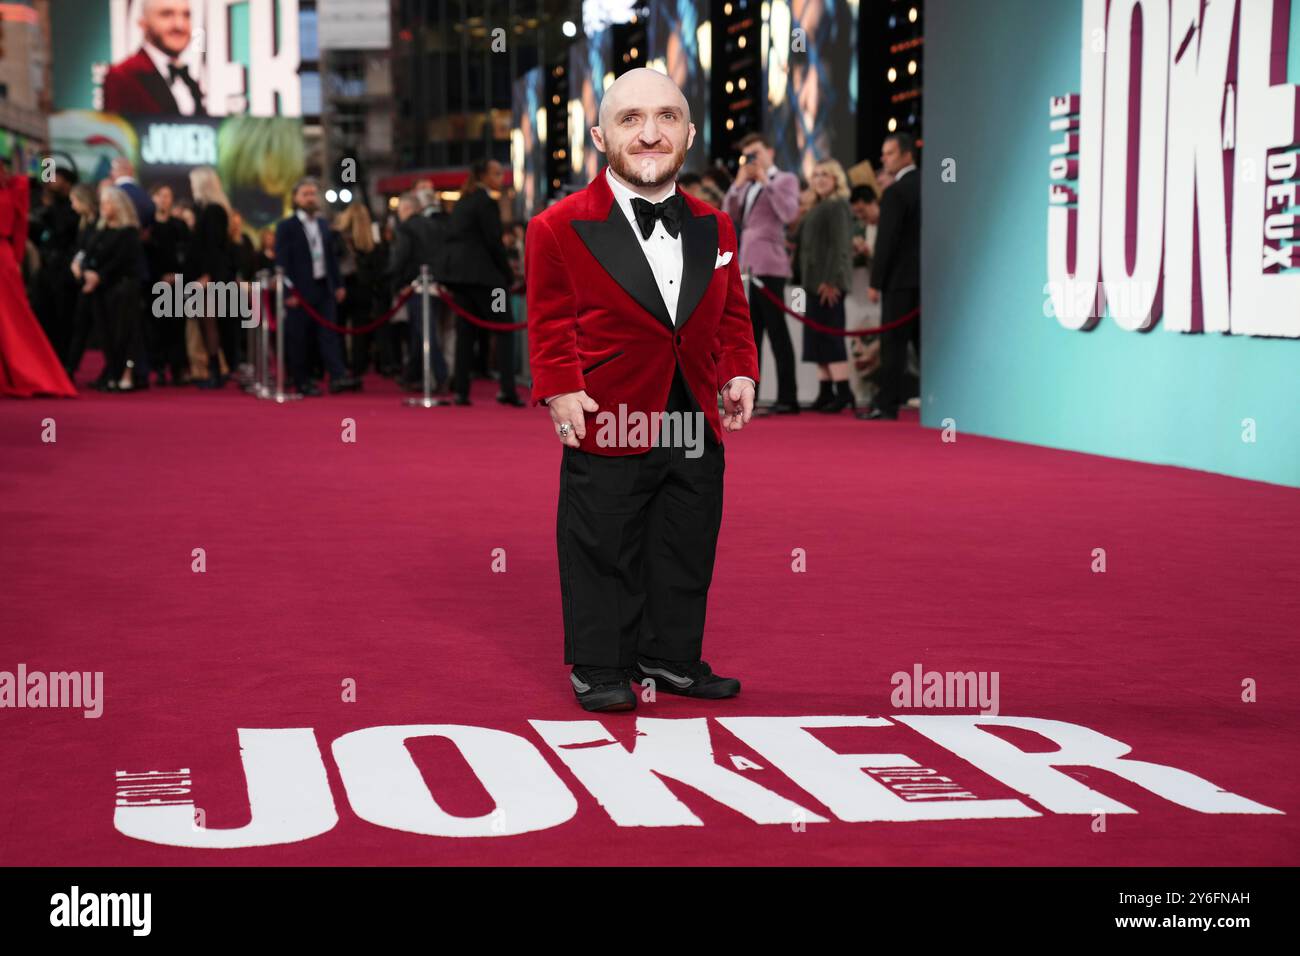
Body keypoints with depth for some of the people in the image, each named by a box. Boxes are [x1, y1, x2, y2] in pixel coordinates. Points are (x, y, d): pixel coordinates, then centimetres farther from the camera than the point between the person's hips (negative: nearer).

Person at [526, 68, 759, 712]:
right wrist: (561, 390, -14)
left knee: (686, 553, 13)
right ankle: (599, 667, 18)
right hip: (609, 424, -4)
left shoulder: (714, 228, 8)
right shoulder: (558, 229, -6)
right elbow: (551, 324, -4)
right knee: (602, 554, 4)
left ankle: (671, 657, 29)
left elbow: (732, 315, 15)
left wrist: (740, 374, 2)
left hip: (697, 426, 4)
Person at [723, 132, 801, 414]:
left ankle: (788, 398, -6)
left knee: (777, 331, -7)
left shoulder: (785, 180, 1)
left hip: (768, 266, -7)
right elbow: (728, 217, 13)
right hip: (747, 266, 7)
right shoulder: (748, 186, 21)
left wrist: (766, 181, -12)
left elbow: (789, 214, -16)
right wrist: (738, 183, 4)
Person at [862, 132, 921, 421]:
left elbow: (886, 241, -15)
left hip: (902, 278, -8)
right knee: (925, 341, 10)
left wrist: (875, 282, -10)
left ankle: (887, 403, -4)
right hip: (928, 277, 8)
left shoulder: (895, 193, -13)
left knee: (893, 343, -5)